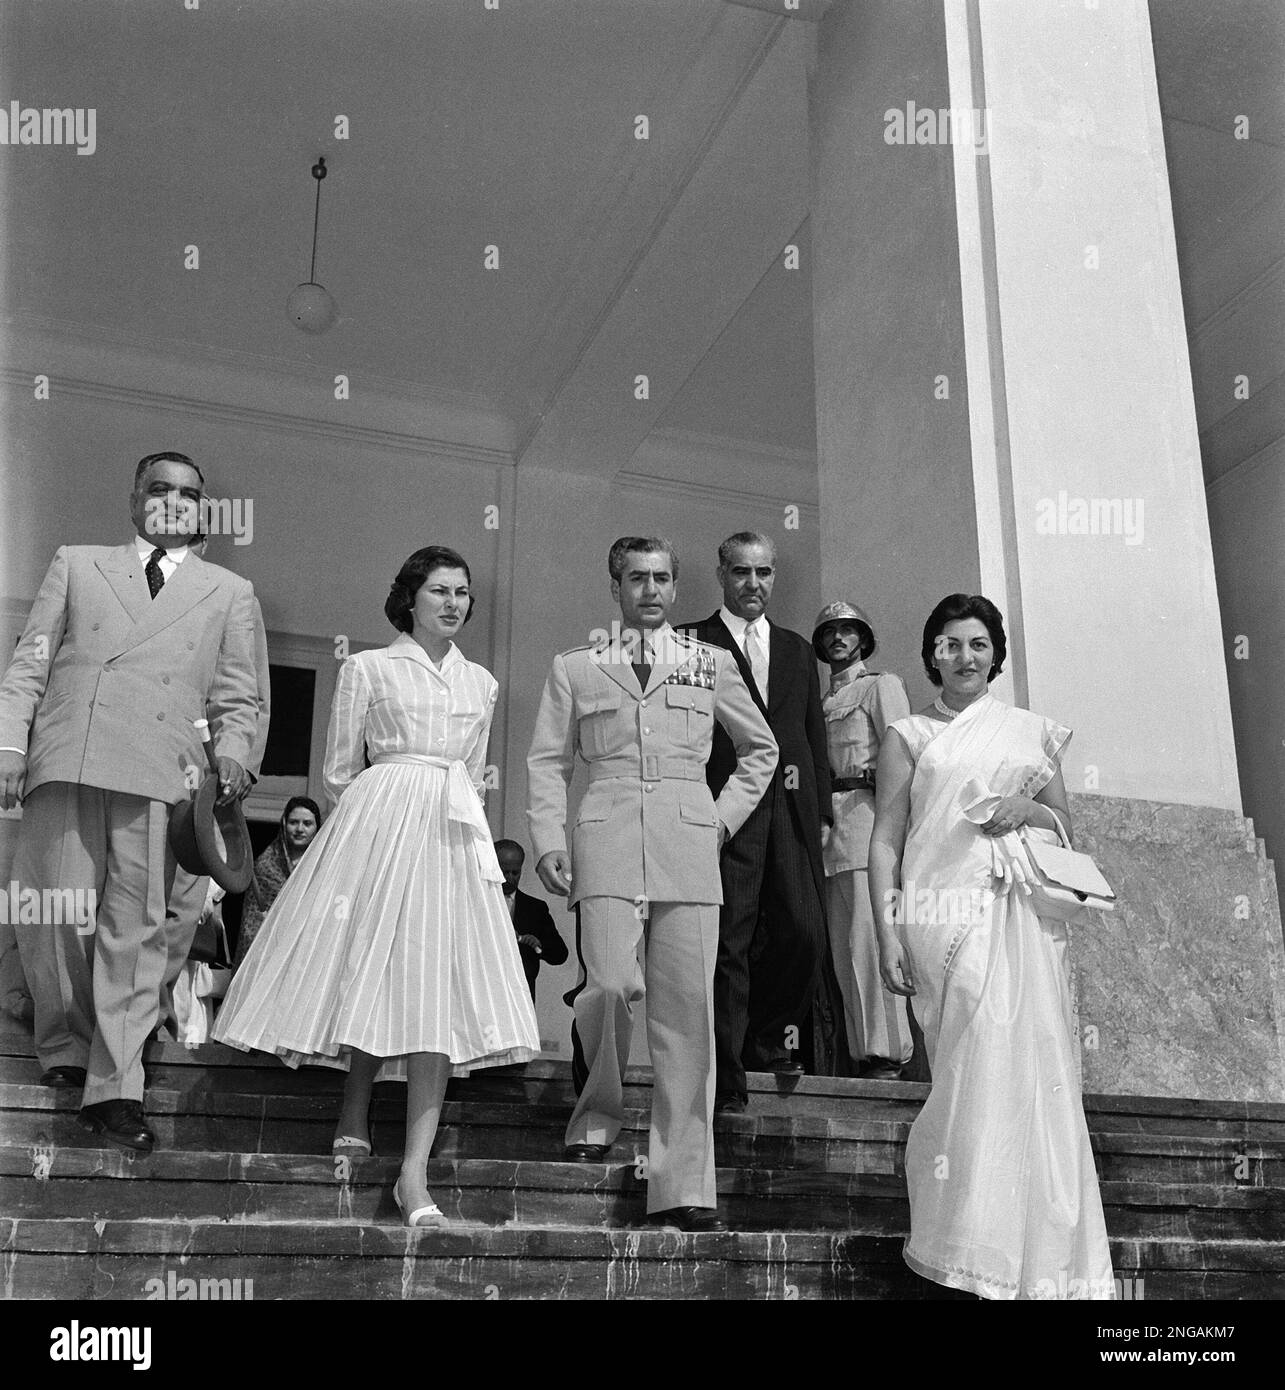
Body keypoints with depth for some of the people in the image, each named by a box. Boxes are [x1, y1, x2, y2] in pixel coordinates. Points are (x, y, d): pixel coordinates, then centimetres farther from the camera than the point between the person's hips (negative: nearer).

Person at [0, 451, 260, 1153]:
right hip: (65, 762, 1)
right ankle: (65, 1049, 22)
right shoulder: (75, 565, 20)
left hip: (160, 776, 0)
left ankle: (113, 1089, 0)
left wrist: (232, 753, -3)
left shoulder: (229, 592, 19)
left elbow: (235, 698, 16)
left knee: (137, 925, -4)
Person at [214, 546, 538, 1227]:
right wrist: (384, 814, 8)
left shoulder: (481, 682, 18)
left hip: (455, 838, 3)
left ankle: (414, 1171, -11)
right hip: (377, 824, -2)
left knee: (439, 989, -8)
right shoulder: (367, 668, 6)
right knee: (372, 964, -6)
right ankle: (354, 1118, 19)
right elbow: (338, 773, 7)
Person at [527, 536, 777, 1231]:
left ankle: (682, 1186, 1)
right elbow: (547, 760, 12)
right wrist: (548, 840, -1)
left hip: (689, 846, 1)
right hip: (607, 840, -1)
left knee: (686, 1010, -4)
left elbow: (760, 747, 24)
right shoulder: (575, 667, 14)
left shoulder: (710, 663, 16)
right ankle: (598, 1109, 14)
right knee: (611, 984, -17)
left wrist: (726, 816, 12)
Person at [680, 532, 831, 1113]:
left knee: (804, 933, -1)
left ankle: (768, 1043, 21)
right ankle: (725, 1076, 2)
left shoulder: (797, 650, 21)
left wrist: (820, 807, 11)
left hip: (790, 809, 4)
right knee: (728, 941, -5)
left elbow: (815, 736, 20)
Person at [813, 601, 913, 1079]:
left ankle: (887, 1054, -13)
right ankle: (861, 1052, 3)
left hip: (867, 808, -6)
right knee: (842, 943, 2)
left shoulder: (882, 684, 8)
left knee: (867, 936, -14)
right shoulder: (821, 702, 25)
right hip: (827, 821, 6)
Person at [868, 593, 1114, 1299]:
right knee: (977, 1068, -11)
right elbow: (885, 842, 4)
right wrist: (888, 936, -6)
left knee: (1033, 1070, -2)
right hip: (946, 915, -3)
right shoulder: (908, 736, 10)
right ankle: (971, 1249, 2)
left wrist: (1029, 808, -1)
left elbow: (1065, 830, 21)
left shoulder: (1033, 732, 17)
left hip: (1023, 916, 3)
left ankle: (1042, 1254, 12)